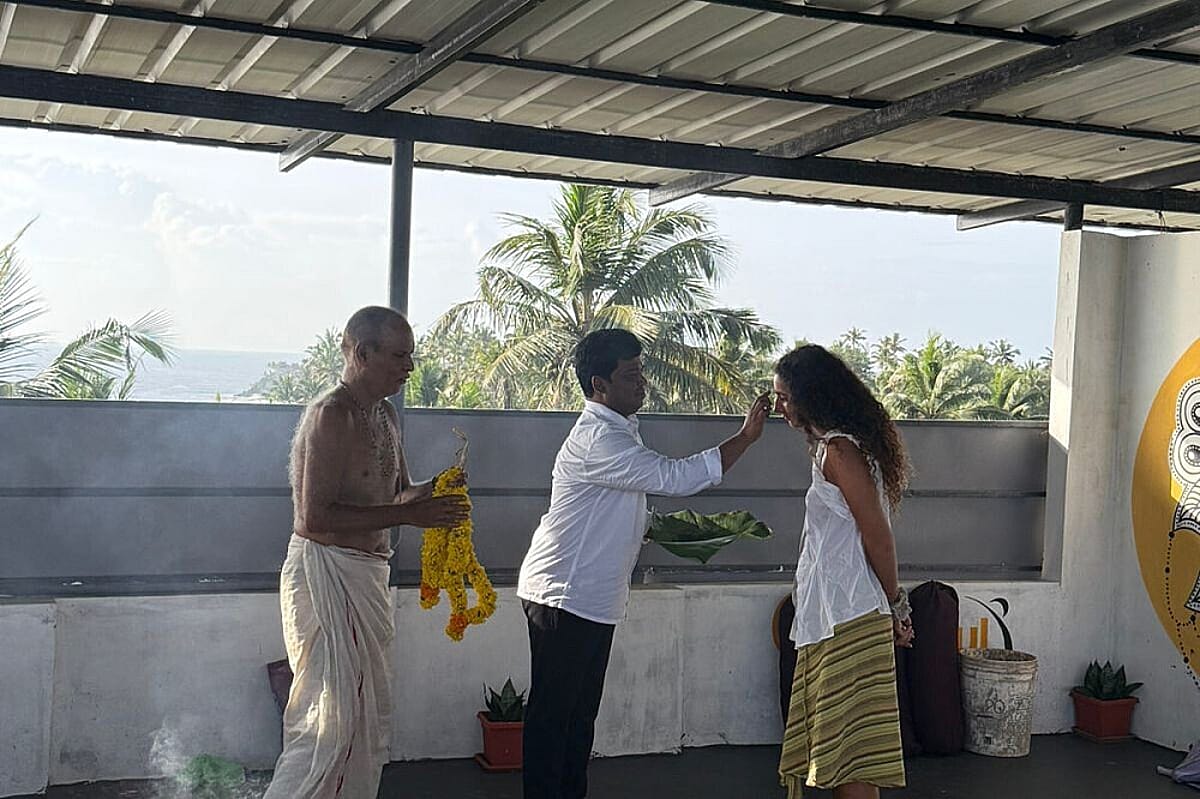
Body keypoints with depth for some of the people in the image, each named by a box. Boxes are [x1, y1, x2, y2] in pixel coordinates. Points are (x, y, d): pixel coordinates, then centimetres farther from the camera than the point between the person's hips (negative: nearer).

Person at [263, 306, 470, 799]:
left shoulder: (384, 413, 12)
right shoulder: (331, 415, -18)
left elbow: (397, 493, 21)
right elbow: (314, 517, -25)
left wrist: (433, 493, -2)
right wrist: (409, 514, -24)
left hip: (366, 574, 10)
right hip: (325, 572, -9)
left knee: (368, 713, 14)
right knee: (331, 718, -8)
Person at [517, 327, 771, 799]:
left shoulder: (616, 432, 14)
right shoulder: (597, 439, -20)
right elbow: (675, 478, -28)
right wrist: (745, 438, -25)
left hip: (592, 597, 10)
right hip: (564, 596, -10)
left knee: (581, 711, 15)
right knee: (553, 712, -2)